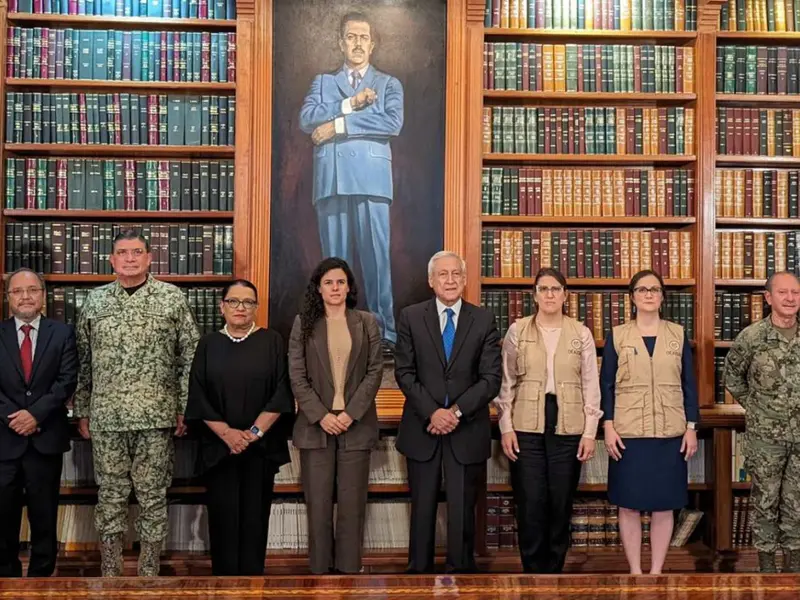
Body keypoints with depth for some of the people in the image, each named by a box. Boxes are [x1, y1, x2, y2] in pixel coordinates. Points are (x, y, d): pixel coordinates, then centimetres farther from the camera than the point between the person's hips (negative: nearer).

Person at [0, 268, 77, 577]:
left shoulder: (62, 333, 4)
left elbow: (67, 380, -4)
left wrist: (36, 413, -14)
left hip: (46, 438, 0)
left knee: (45, 517, 8)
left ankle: (41, 579, 20)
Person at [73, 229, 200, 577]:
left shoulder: (172, 298, 1)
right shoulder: (95, 300, 7)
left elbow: (189, 356, 2)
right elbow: (83, 361, 12)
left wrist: (184, 408, -2)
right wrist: (82, 412, 10)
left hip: (157, 416, -2)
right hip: (106, 416, 2)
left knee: (153, 496, 6)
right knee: (111, 496, 8)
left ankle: (149, 575, 17)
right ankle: (110, 575, 20)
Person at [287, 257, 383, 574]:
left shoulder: (367, 323, 7)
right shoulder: (303, 322, 5)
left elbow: (375, 371, 1)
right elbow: (296, 375, 0)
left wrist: (351, 413, -9)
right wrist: (320, 415, -10)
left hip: (356, 424, 0)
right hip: (315, 424, 0)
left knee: (352, 503, 1)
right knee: (318, 502, 2)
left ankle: (349, 568, 10)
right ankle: (320, 568, 12)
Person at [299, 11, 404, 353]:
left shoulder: (388, 84, 16)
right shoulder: (322, 82, 21)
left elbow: (393, 122, -4)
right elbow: (306, 120, 3)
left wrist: (339, 124, -6)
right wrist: (349, 103, -6)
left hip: (372, 179, -2)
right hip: (331, 180, 2)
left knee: (376, 257, -6)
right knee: (334, 259, 1)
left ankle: (385, 333, -3)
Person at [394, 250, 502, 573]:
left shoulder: (484, 320, 2)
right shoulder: (410, 317, 2)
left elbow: (491, 378, -3)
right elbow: (404, 372, -2)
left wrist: (457, 411, -14)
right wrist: (432, 412, -14)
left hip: (468, 431, 0)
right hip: (422, 428, 0)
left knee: (462, 511, 6)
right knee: (422, 509, 9)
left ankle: (461, 571, 18)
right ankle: (419, 570, 21)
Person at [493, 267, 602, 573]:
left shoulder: (581, 333, 4)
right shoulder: (517, 330, 3)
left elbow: (591, 386, 4)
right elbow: (506, 383, 3)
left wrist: (589, 432, -1)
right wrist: (506, 428, -3)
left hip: (568, 429, 1)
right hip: (526, 428, -1)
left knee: (561, 505, 6)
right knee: (530, 505, 0)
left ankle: (554, 570, 20)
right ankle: (532, 571, 13)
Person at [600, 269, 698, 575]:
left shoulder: (678, 334, 8)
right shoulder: (616, 336, 4)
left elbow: (689, 384, 8)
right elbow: (606, 385, 3)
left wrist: (691, 427, 1)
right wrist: (608, 426, -6)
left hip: (670, 433, 1)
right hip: (628, 433, -1)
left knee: (663, 504, 4)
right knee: (629, 504, 2)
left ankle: (656, 571, 16)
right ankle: (635, 571, 14)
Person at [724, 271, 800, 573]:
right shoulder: (752, 336, -10)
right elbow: (732, 375, 4)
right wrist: (753, 405, 3)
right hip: (765, 434, -2)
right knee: (765, 497, 9)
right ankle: (766, 555, 22)